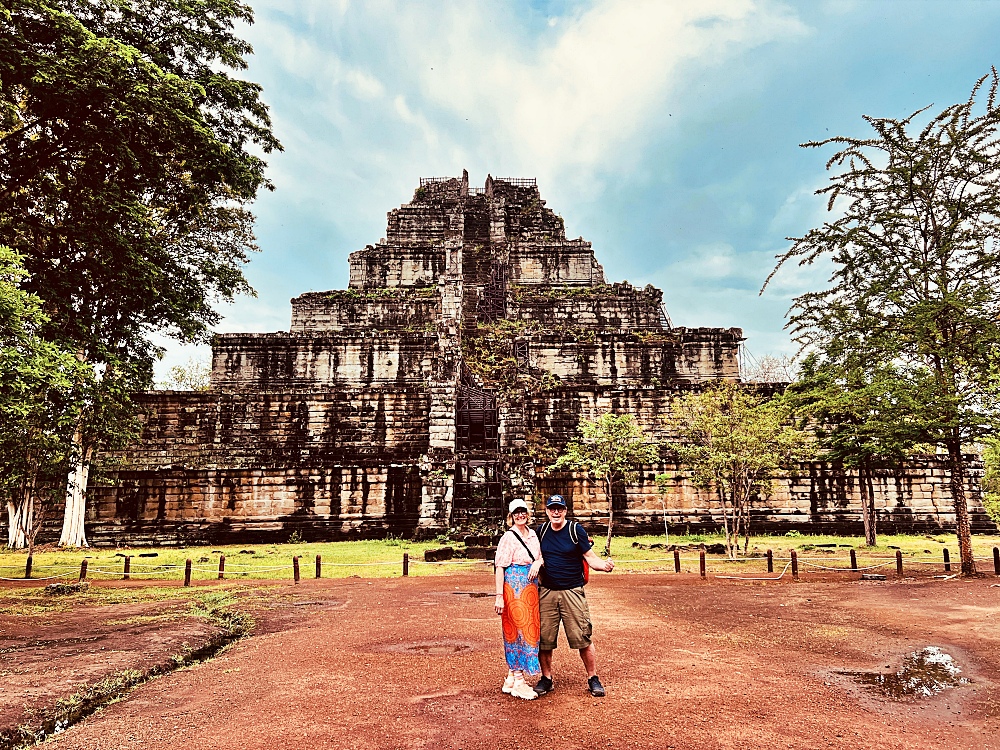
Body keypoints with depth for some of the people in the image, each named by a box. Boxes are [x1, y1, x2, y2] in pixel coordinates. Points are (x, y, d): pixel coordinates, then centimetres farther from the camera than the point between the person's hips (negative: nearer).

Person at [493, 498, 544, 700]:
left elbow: (541, 557, 18)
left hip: (531, 588, 7)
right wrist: (499, 596, -17)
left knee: (529, 628, 11)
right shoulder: (508, 538, -10)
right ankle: (518, 682, 7)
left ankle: (512, 677, 24)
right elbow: (500, 567, -13)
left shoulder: (533, 535, 11)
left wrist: (538, 563, -7)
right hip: (514, 588, -7)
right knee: (517, 628, -3)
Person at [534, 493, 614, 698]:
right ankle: (546, 679, 23)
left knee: (582, 638, -1)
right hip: (546, 592, 3)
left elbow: (591, 558, -6)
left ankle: (593, 679, 16)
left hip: (572, 592, -3)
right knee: (543, 638, 5)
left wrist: (605, 565, -25)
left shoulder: (576, 530, -4)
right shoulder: (541, 531, 7)